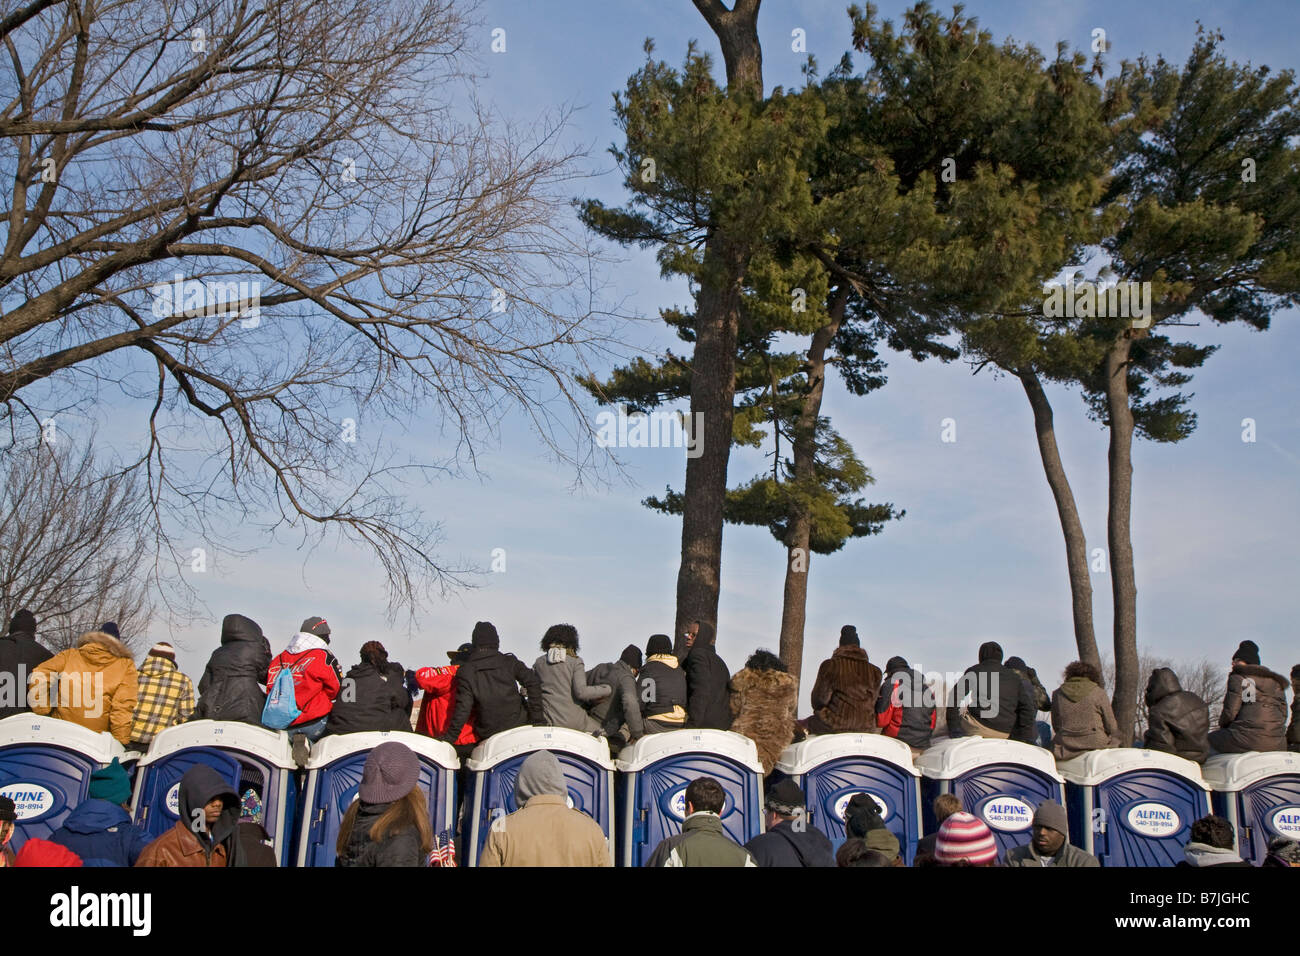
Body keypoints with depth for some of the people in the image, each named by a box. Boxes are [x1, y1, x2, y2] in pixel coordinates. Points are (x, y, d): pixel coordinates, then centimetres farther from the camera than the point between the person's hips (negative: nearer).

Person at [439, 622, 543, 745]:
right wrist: (536, 718, -3)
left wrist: (448, 737, -2)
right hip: (518, 725, 1)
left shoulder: (465, 671, -1)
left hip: (488, 734, -1)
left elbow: (462, 708, -7)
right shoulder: (510, 662, 3)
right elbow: (533, 683, -6)